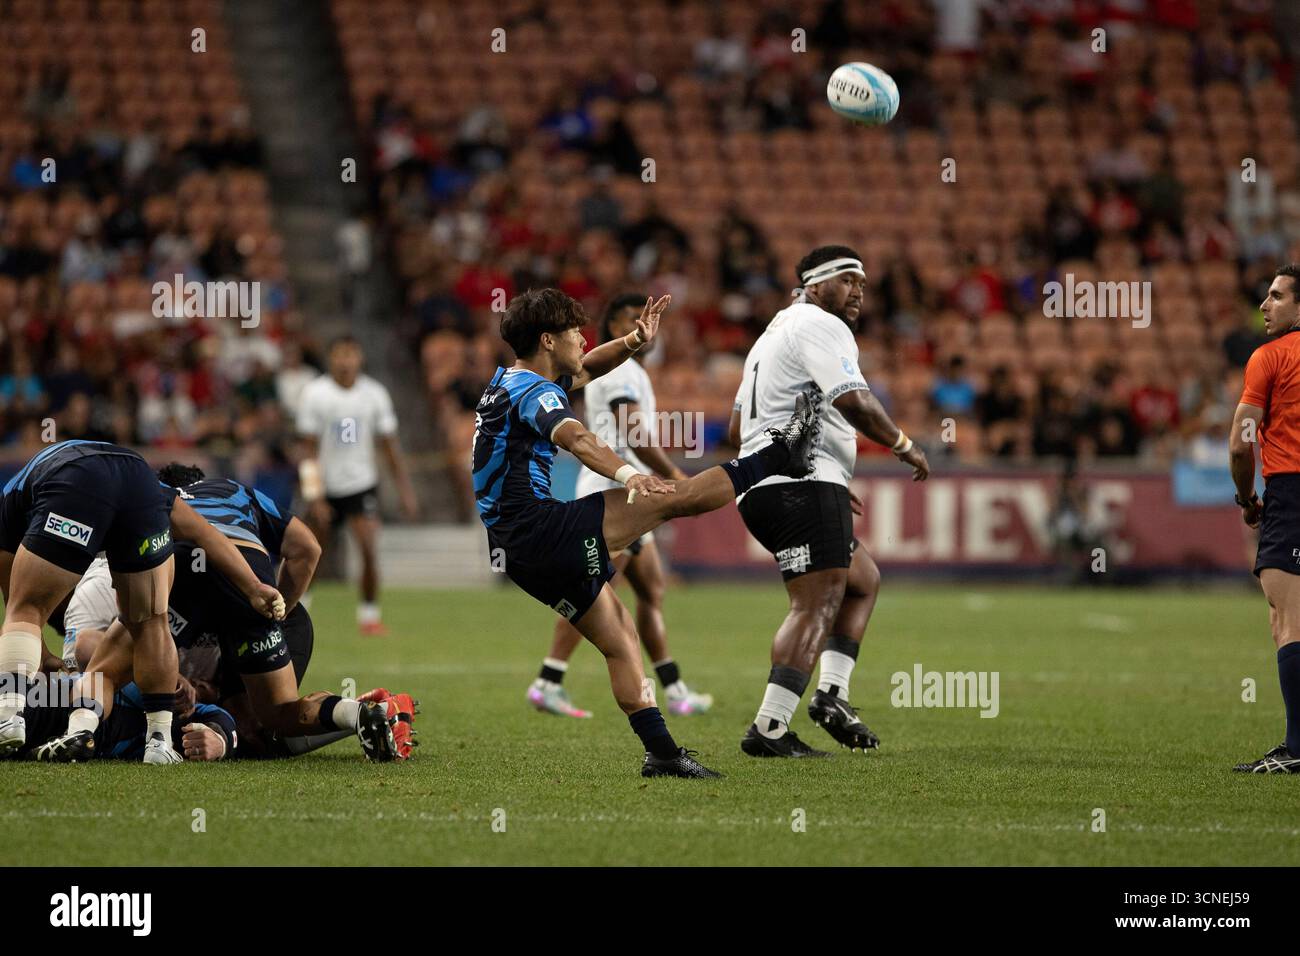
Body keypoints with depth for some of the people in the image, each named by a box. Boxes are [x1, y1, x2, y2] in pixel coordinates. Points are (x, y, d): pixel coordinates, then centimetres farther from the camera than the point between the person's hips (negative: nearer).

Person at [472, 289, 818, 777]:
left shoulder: (509, 381, 17)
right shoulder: (533, 392, -13)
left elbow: (584, 369, 33)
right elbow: (574, 437, -35)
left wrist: (634, 342, 17)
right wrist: (627, 474, -52)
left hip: (515, 550, 10)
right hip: (542, 530, -10)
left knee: (619, 638, 11)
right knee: (673, 496, -13)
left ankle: (661, 751, 8)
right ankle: (780, 455, -4)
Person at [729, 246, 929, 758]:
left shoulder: (772, 335, 27)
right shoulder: (820, 327, -5)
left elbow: (737, 428, 30)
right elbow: (852, 401, -19)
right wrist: (903, 444, -3)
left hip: (761, 488, 11)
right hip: (803, 486, -11)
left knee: (864, 580, 21)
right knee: (817, 604, -15)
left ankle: (831, 692, 7)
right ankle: (770, 728, -23)